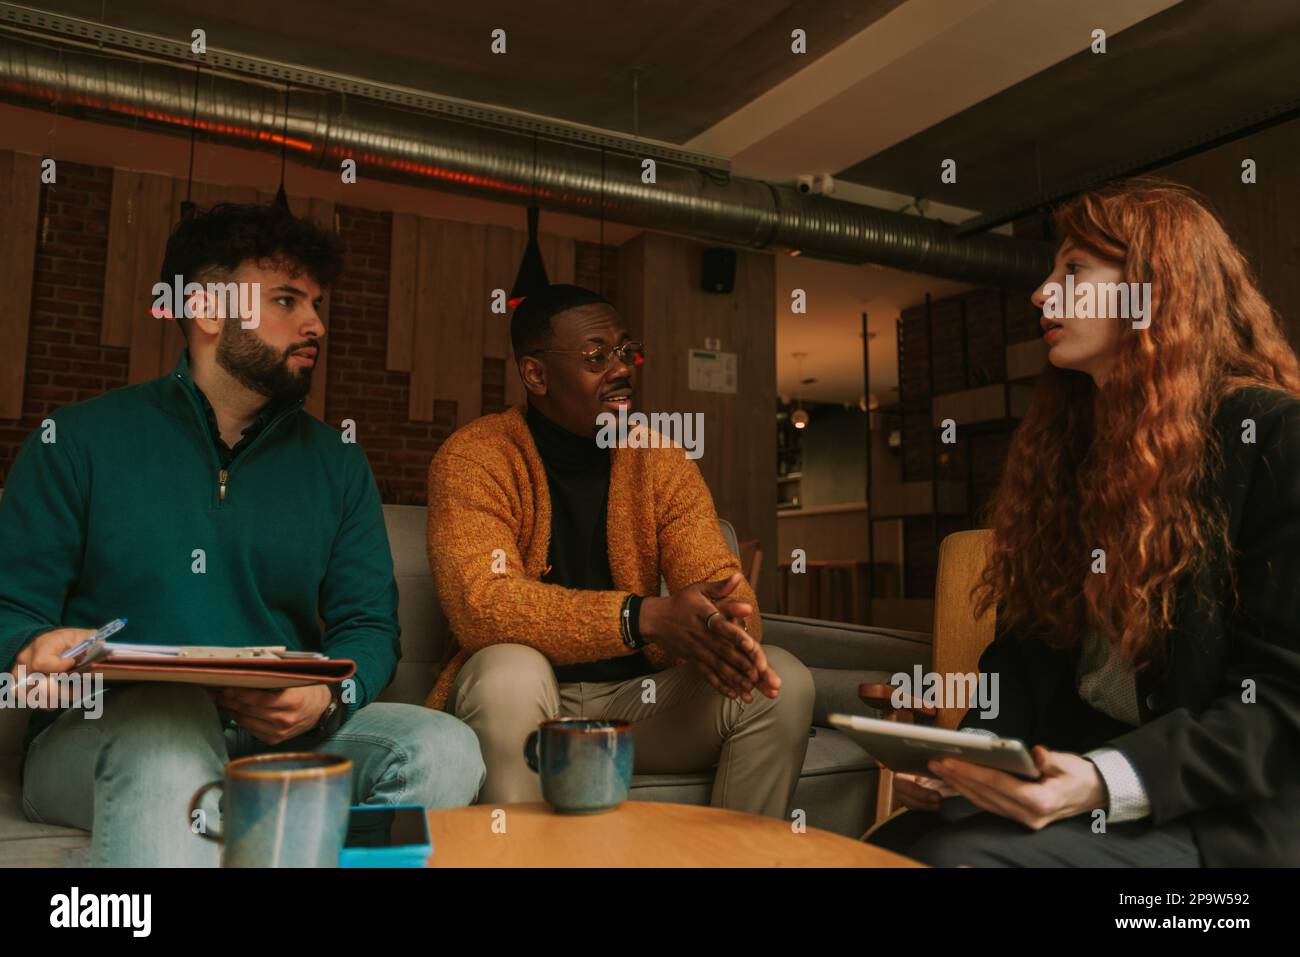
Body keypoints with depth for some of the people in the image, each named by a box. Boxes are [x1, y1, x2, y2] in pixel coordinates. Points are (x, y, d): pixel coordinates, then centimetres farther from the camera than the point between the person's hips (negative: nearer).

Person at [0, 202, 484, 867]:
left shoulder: (337, 464, 12)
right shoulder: (79, 440, 6)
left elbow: (369, 625, 8)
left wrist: (327, 698, -15)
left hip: (279, 735, 4)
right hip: (107, 731, -3)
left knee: (444, 748, -23)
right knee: (172, 732, -38)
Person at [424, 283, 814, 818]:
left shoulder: (661, 461, 2)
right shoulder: (474, 458, -11)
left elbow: (721, 587, -5)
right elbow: (480, 604, -25)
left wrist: (725, 634, -32)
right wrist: (647, 616, -36)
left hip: (641, 694, 4)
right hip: (531, 698, -3)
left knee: (783, 682, -16)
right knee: (509, 672, -35)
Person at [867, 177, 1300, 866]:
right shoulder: (1064, 444, 13)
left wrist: (1106, 783, -25)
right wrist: (970, 751, -6)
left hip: (1209, 813, -5)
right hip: (1069, 764, 5)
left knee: (949, 855, -29)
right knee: (882, 845, -20)